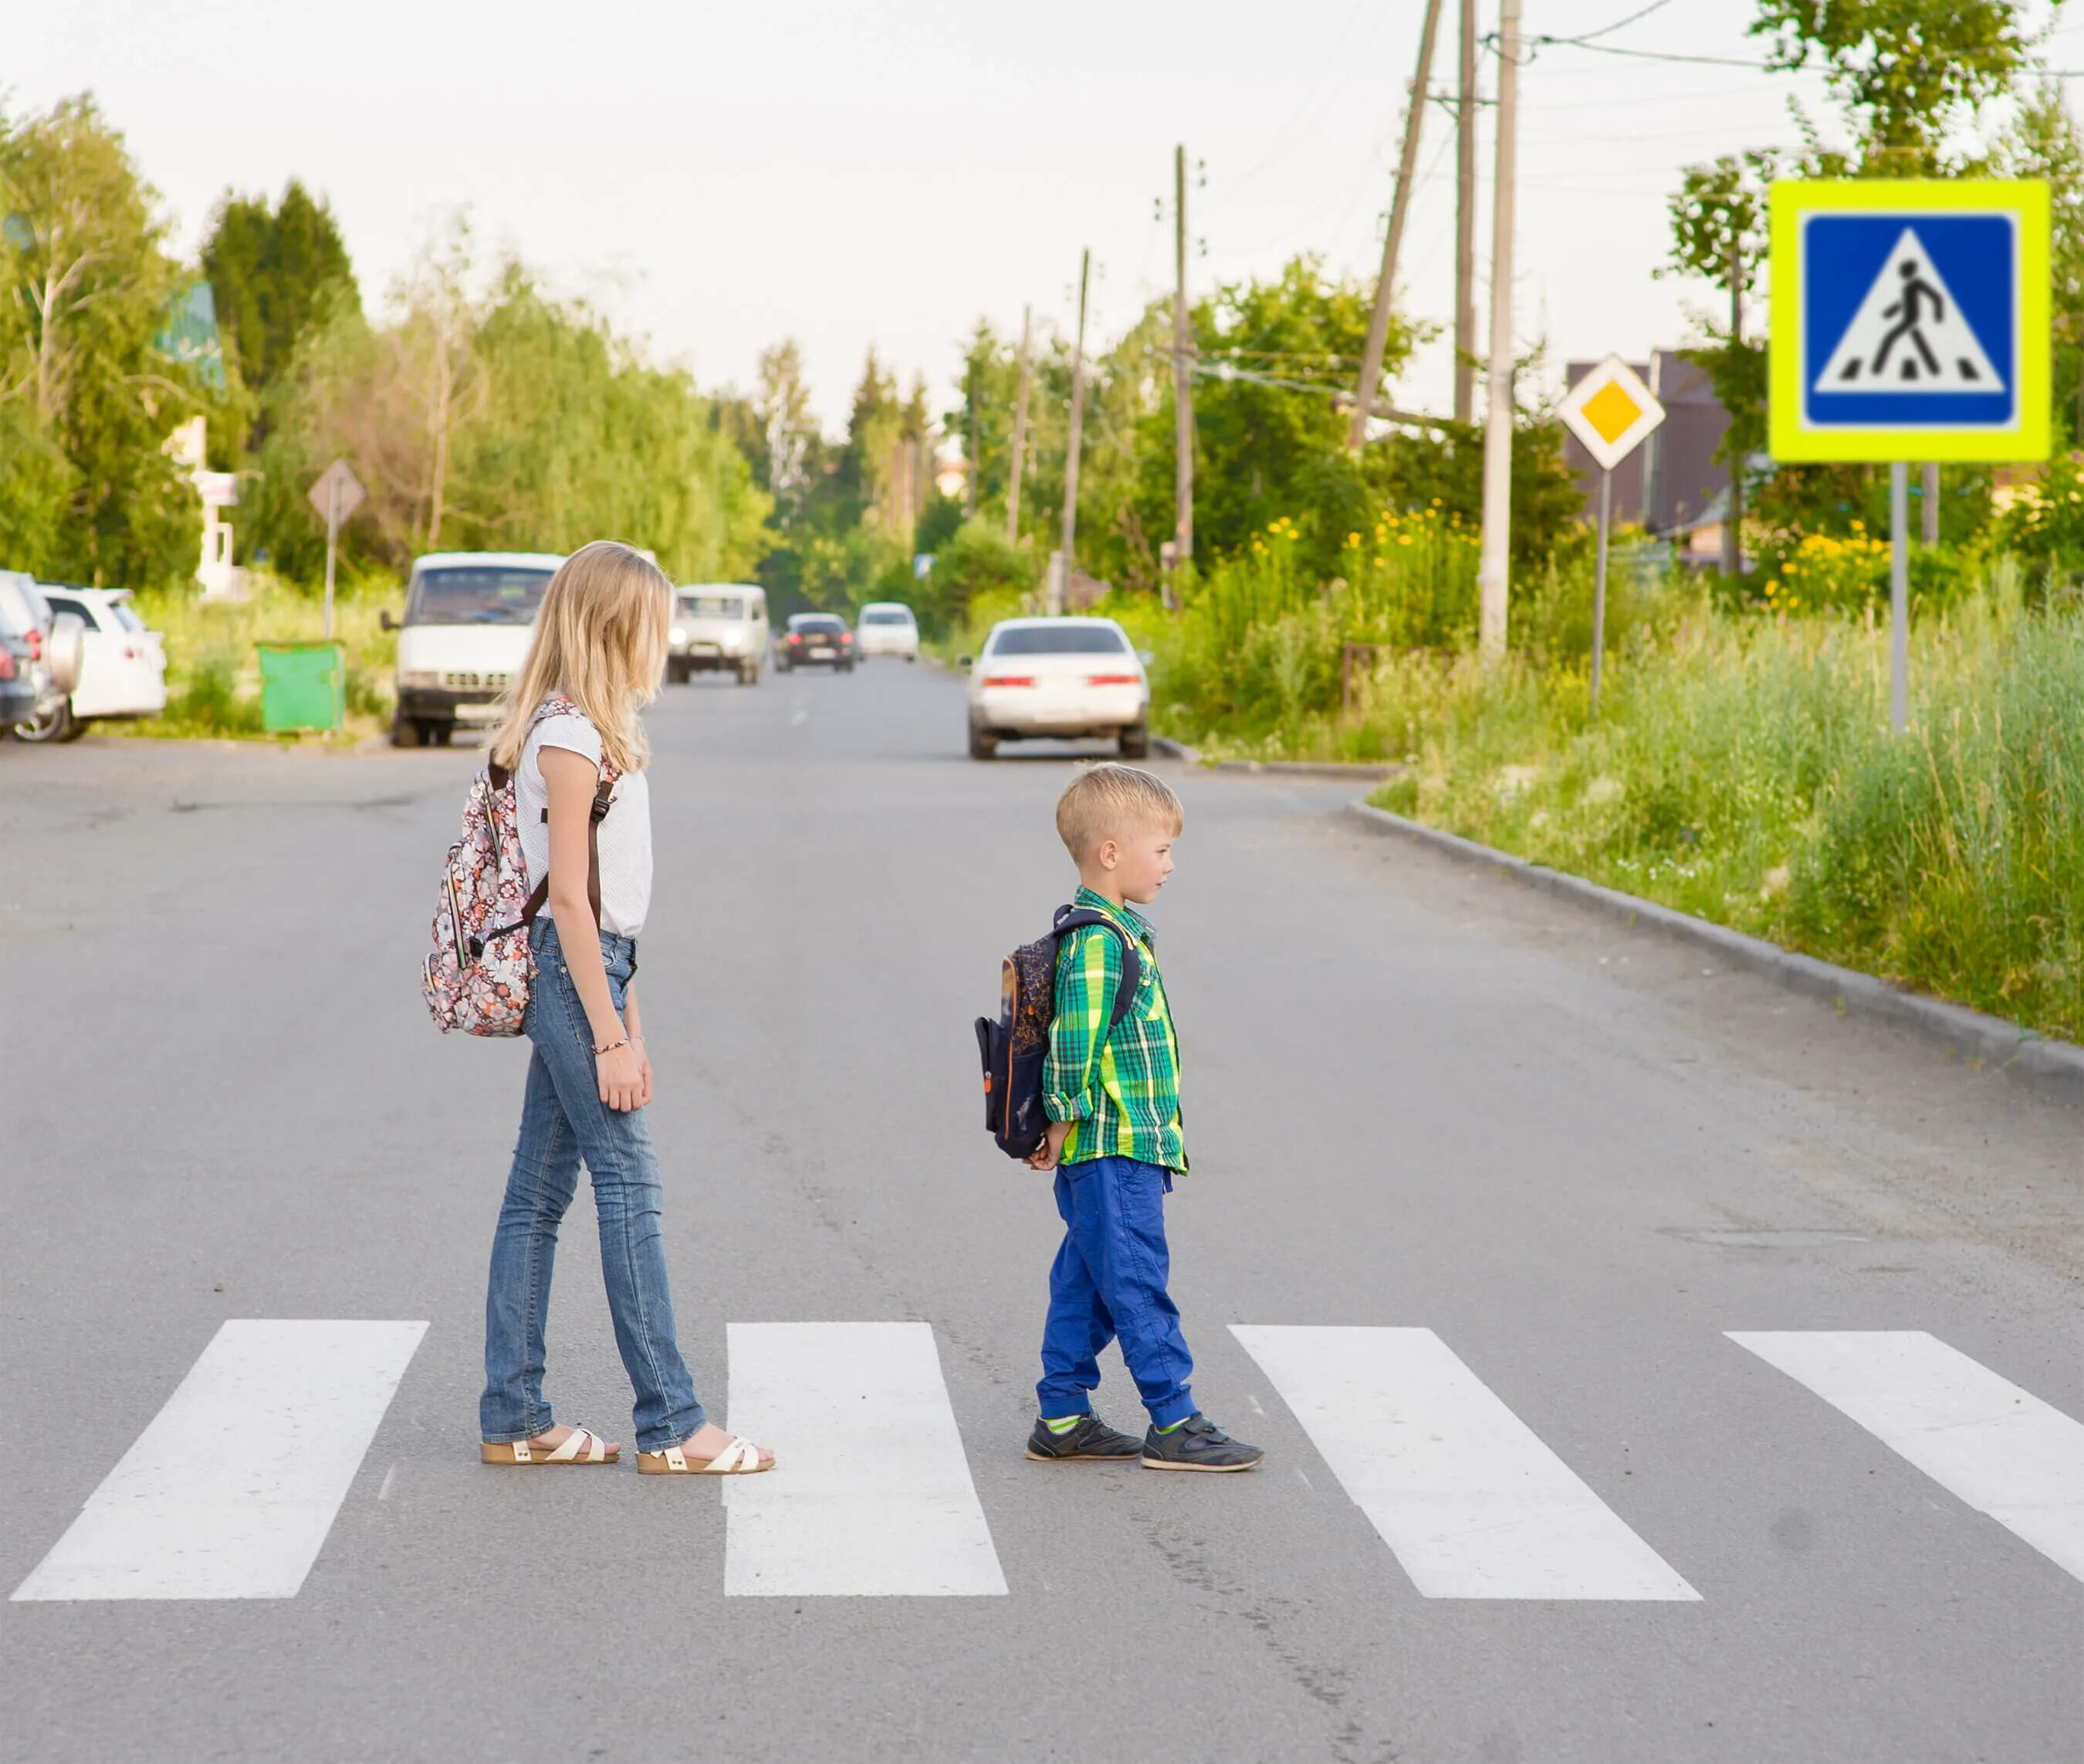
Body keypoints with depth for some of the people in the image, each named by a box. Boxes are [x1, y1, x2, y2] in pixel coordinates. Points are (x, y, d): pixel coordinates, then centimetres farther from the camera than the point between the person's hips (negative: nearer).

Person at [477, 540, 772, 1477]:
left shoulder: (592, 733, 16)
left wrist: (628, 1024, 16)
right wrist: (611, 1037, -19)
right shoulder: (569, 736, -14)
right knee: (629, 1186, -6)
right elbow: (570, 897, -18)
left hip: (586, 968, 10)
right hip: (570, 972, -10)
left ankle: (513, 1419, 12)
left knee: (538, 1191, 9)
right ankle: (672, 1425, -2)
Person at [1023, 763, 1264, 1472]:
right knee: (1139, 1286, -4)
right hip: (1115, 1151, -10)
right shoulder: (1099, 944, -18)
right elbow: (1074, 1044, -22)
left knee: (1085, 1287, 13)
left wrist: (1068, 1134, 21)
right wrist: (1063, 1130, -15)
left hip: (1112, 1152, 10)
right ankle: (1173, 1425, 0)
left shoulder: (1110, 933, 15)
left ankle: (1062, 1420, 19)